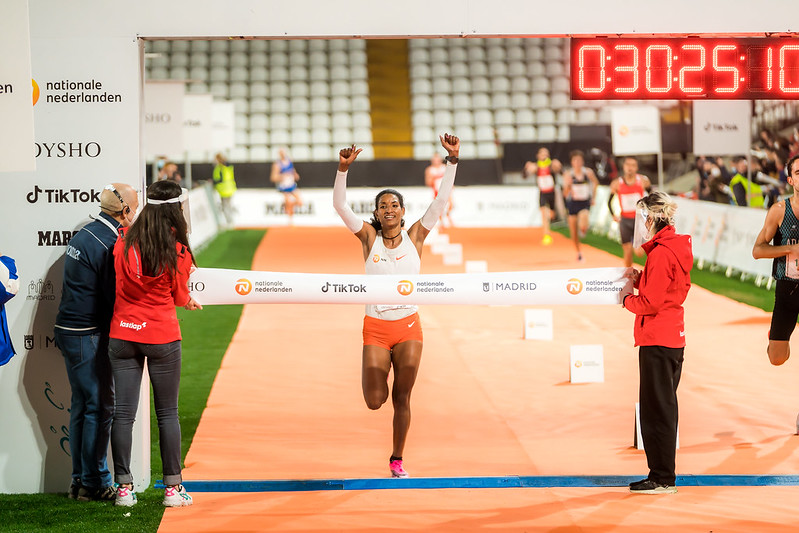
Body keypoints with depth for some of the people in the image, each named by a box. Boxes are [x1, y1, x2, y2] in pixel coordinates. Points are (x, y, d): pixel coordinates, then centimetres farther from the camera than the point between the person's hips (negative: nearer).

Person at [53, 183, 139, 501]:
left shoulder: (84, 235, 12)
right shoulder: (109, 245, -18)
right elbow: (116, 298, -16)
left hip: (69, 331, 10)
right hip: (88, 336, -10)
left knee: (82, 405, 14)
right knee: (99, 406, -3)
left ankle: (80, 481, 19)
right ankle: (94, 483, 1)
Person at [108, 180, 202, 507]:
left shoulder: (124, 241, -3)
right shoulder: (178, 251, -10)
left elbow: (117, 286, 9)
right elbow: (180, 297, 2)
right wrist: (189, 301, 24)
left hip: (122, 334, 3)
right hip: (162, 336, -2)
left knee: (123, 413, 6)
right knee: (167, 414, 7)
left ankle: (124, 487, 9)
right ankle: (172, 488, 10)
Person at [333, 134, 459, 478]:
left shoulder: (415, 237, 2)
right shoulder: (369, 238, -1)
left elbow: (441, 200, -3)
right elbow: (340, 205, -11)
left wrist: (452, 161, -13)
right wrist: (343, 168, -23)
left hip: (409, 326, 1)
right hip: (375, 327, -1)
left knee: (401, 399, 6)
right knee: (374, 401, -2)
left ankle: (397, 460, 22)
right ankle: (375, 371, 35)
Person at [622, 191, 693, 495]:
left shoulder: (660, 253, -18)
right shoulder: (676, 247, 12)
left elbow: (651, 303, -19)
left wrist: (627, 300, -2)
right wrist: (640, 279, 9)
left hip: (657, 339, -10)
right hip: (674, 337, 10)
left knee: (656, 409, -4)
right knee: (664, 407, 14)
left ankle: (662, 478, -1)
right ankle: (664, 476, 20)